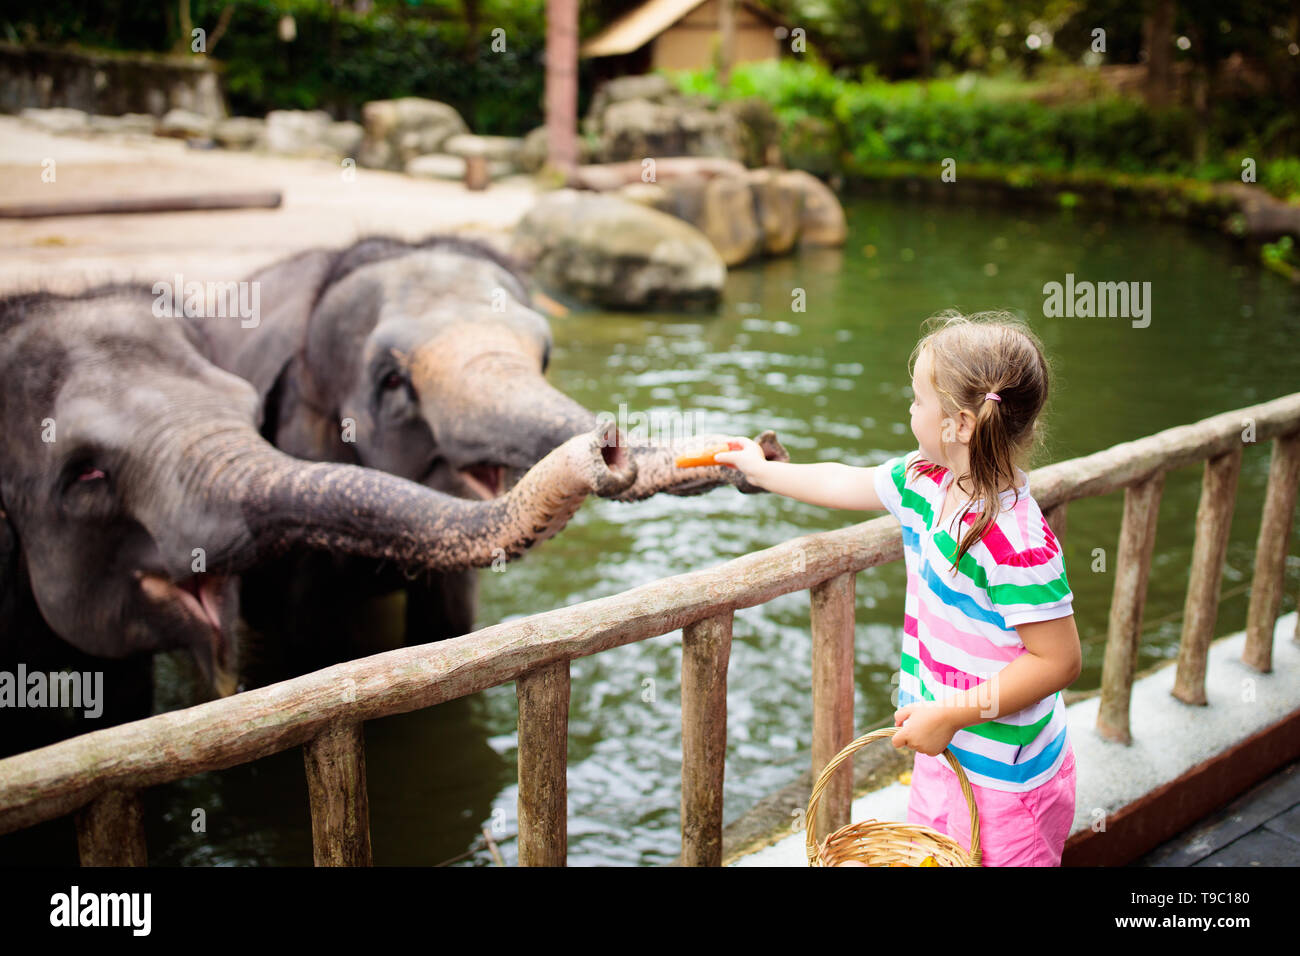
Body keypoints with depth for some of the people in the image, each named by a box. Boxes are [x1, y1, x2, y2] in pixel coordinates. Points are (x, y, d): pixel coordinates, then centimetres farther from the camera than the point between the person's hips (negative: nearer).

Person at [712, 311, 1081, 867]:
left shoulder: (1019, 544, -29)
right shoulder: (927, 481, -2)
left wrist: (952, 712, -24)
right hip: (944, 751, 8)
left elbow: (1059, 660, -24)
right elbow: (841, 484, 16)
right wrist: (761, 471, 28)